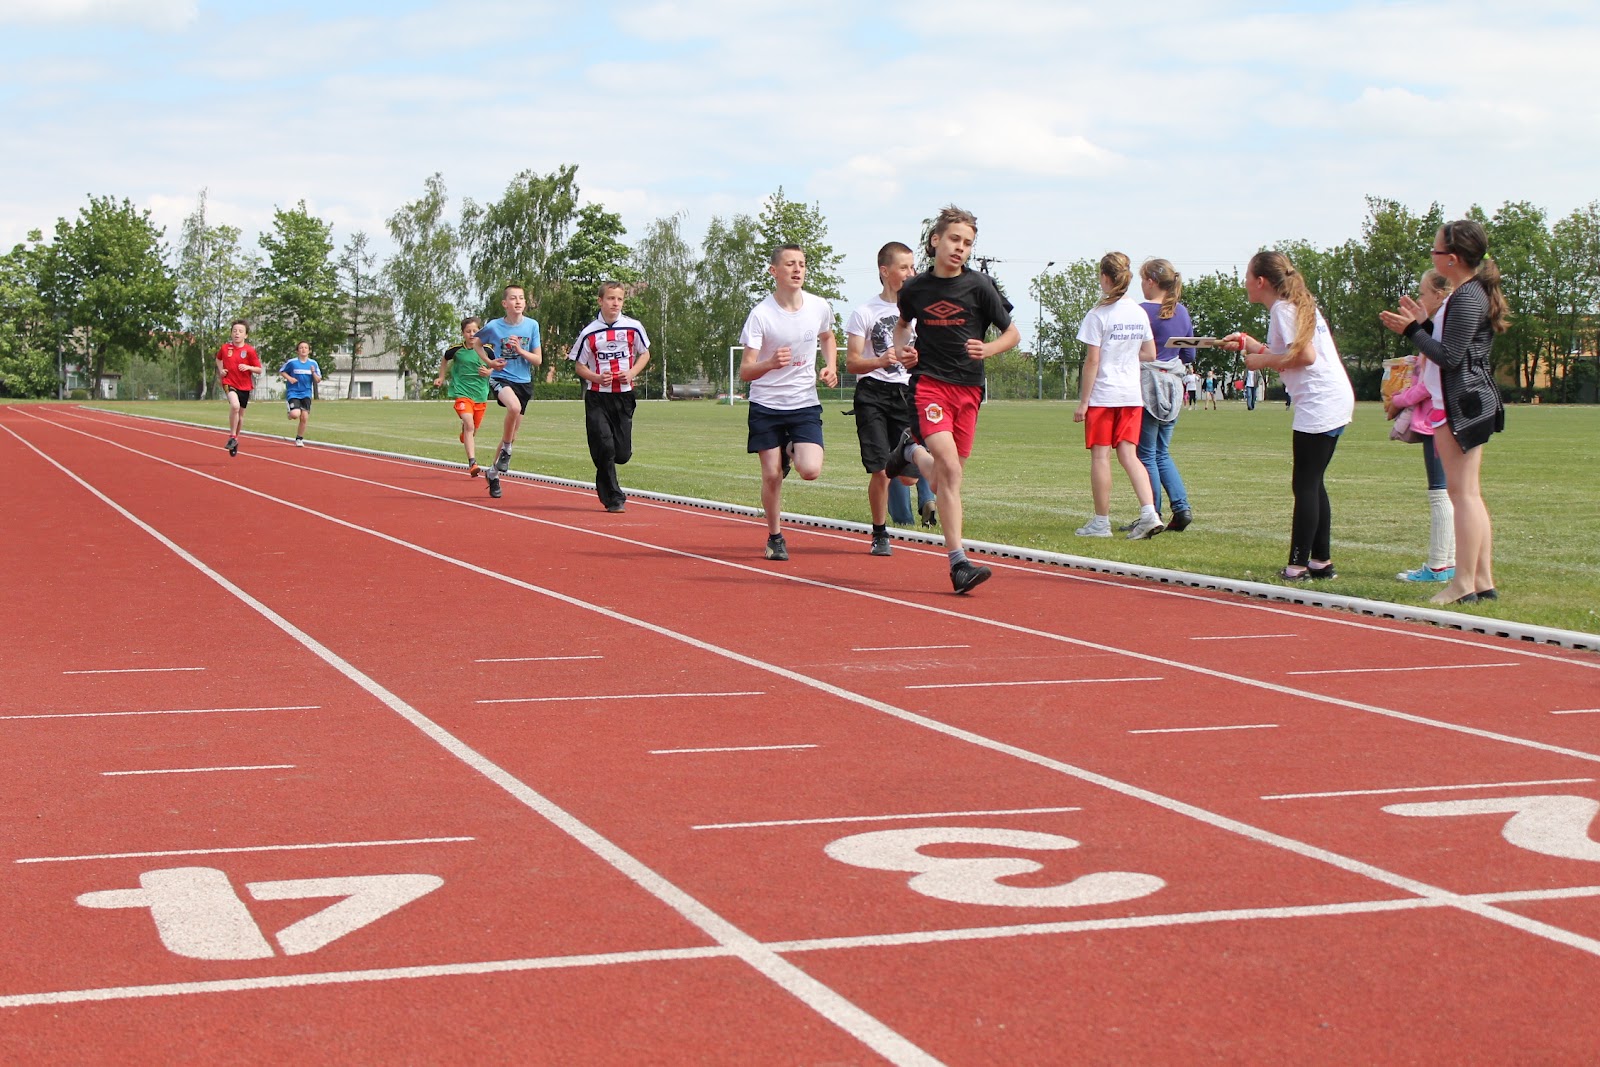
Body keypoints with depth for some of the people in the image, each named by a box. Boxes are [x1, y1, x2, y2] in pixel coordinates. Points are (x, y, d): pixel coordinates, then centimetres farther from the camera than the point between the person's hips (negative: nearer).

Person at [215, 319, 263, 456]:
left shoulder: (250, 350, -7)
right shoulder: (225, 347, -2)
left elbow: (259, 369, -4)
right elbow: (219, 358, 21)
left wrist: (248, 367, -21)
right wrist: (221, 370, 4)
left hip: (245, 386, 2)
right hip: (229, 383, -2)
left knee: (240, 414, 13)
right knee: (235, 405, -29)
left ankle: (235, 439, 35)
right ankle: (232, 437, -17)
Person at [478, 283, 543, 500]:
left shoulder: (532, 326, -2)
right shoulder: (494, 326, -7)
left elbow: (538, 360, 0)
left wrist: (520, 350, -17)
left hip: (524, 382, 4)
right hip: (501, 378, -4)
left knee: (513, 432, 10)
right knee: (514, 406, -37)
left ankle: (493, 472, 29)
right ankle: (506, 450, -14)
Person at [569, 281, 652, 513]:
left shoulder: (633, 327, 1)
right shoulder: (589, 333, -2)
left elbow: (645, 354, 13)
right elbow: (579, 365, 6)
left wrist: (631, 373, -5)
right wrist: (596, 377, -13)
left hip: (624, 396, 2)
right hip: (597, 397, -2)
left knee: (622, 453, 0)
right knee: (604, 447, -11)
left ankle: (604, 482, 32)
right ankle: (614, 498, 0)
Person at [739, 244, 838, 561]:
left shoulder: (820, 307, -3)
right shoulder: (761, 314, -14)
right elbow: (745, 371, -17)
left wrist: (831, 367, 3)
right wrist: (770, 363, -38)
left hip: (805, 403, 2)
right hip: (766, 406, -2)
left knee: (811, 470, -16)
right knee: (771, 475, -2)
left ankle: (791, 452, 20)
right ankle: (775, 537, 20)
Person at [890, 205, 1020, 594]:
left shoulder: (979, 286, -1)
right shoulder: (914, 289, 3)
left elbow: (1013, 333, 6)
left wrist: (986, 350, -13)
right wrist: (901, 348, 5)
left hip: (969, 387, 2)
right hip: (929, 383, -2)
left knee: (949, 475, 3)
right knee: (949, 468, -19)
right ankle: (958, 562, -14)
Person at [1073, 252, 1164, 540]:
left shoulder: (1098, 314, -9)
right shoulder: (1139, 313, 7)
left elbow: (1092, 360, -11)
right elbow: (1150, 355, 12)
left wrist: (1083, 402, -7)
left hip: (1103, 394, -5)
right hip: (1132, 396, 5)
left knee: (1100, 455, 2)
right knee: (1129, 455, 5)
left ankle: (1101, 522, 6)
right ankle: (1149, 513, -11)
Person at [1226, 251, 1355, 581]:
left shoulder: (1282, 310, -10)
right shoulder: (1298, 304, 19)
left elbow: (1305, 355, -20)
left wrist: (1263, 360, -9)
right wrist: (1251, 345, 16)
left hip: (1319, 403, -10)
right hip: (1335, 402, 10)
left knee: (1305, 485, -8)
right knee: (1312, 483, 14)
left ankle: (1298, 566, -7)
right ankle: (1322, 560, 17)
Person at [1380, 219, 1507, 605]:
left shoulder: (1467, 298, -16)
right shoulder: (1475, 292, 16)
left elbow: (1449, 357, -20)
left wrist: (1412, 330, -12)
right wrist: (1422, 324, 15)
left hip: (1464, 401, -11)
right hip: (1474, 400, 11)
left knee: (1463, 492, -9)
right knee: (1469, 493, 12)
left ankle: (1464, 583, -7)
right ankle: (1483, 579, 14)